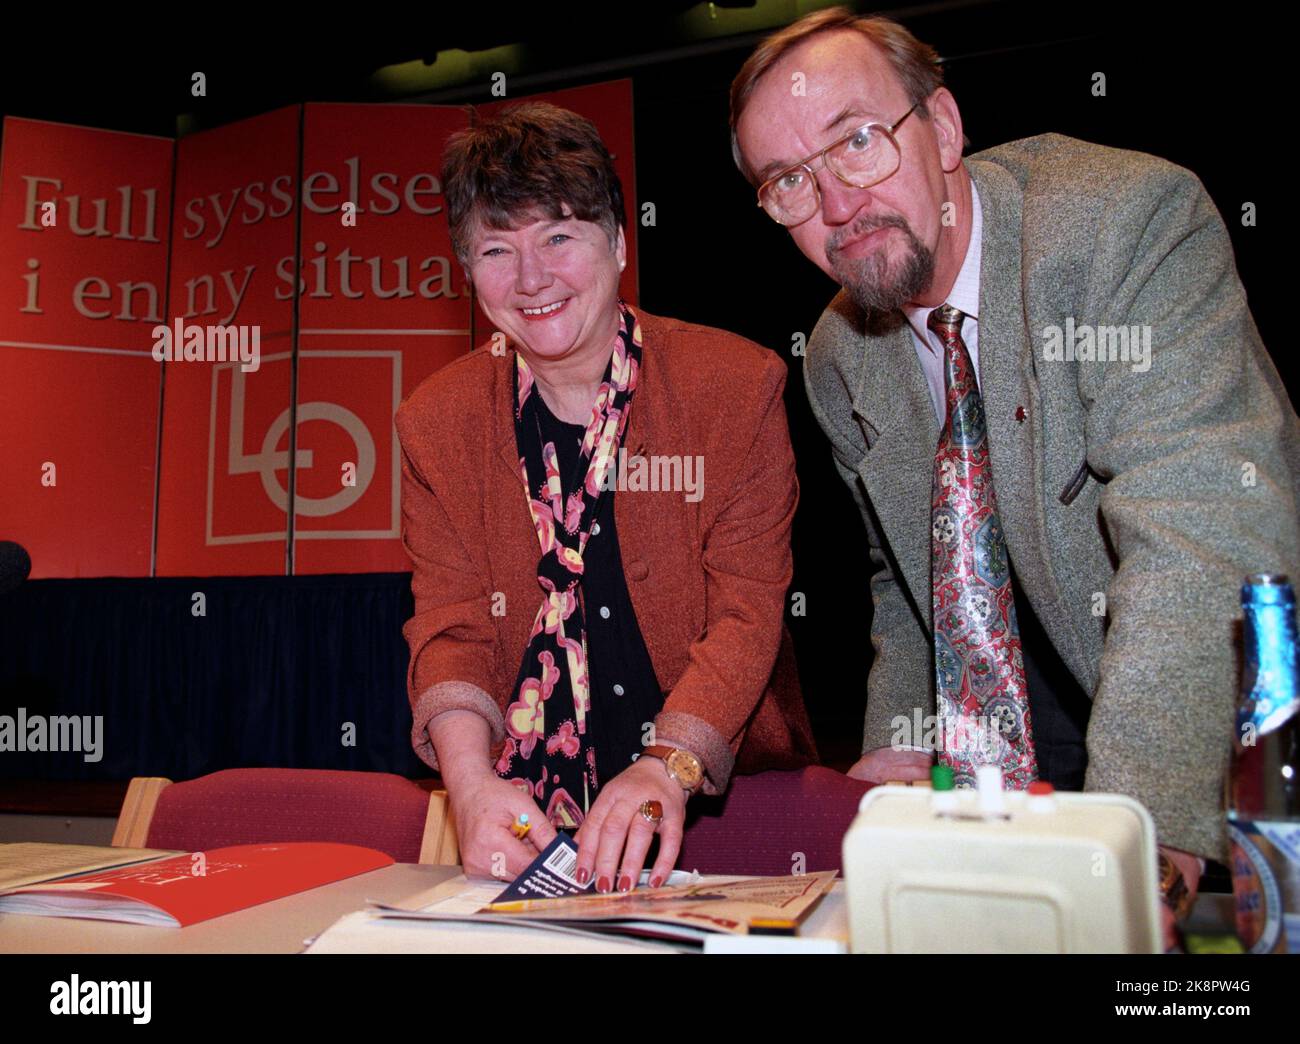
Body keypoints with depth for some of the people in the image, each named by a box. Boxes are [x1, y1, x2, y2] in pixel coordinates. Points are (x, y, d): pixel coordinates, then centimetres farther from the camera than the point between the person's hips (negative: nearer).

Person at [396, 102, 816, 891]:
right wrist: (471, 778, -20)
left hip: (726, 789, -2)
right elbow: (451, 625, -1)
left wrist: (668, 767, -23)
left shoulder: (740, 386, -4)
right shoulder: (436, 421, 3)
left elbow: (747, 608, -9)